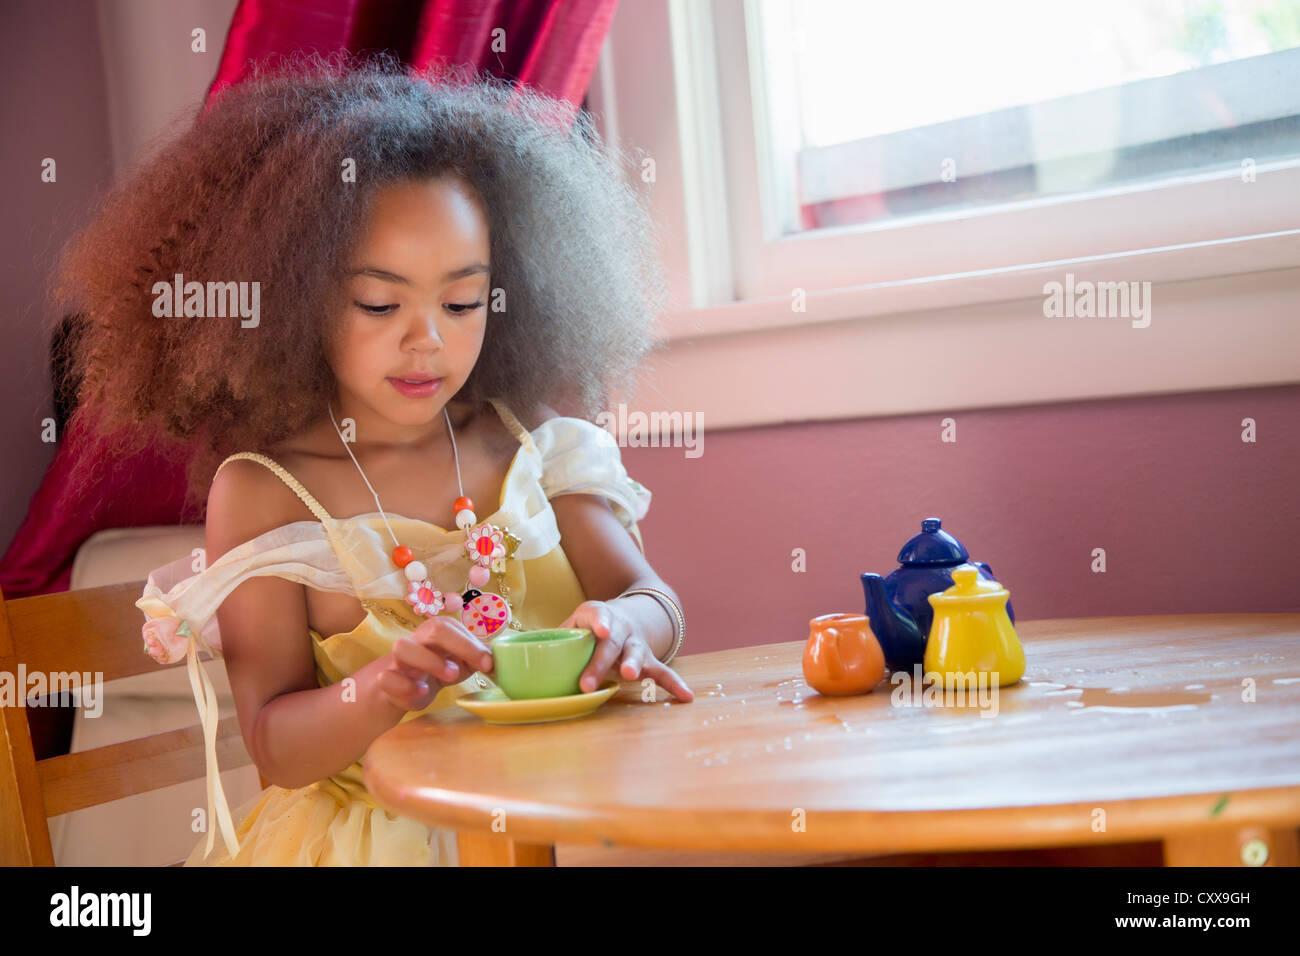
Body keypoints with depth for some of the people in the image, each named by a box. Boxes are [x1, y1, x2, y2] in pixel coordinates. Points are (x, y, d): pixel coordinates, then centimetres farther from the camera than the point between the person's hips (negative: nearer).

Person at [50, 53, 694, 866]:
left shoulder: (527, 443, 6)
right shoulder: (262, 492, -4)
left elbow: (656, 599, 4)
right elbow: (276, 748, -5)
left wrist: (624, 625, -19)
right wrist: (378, 693, -25)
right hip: (373, 830, -3)